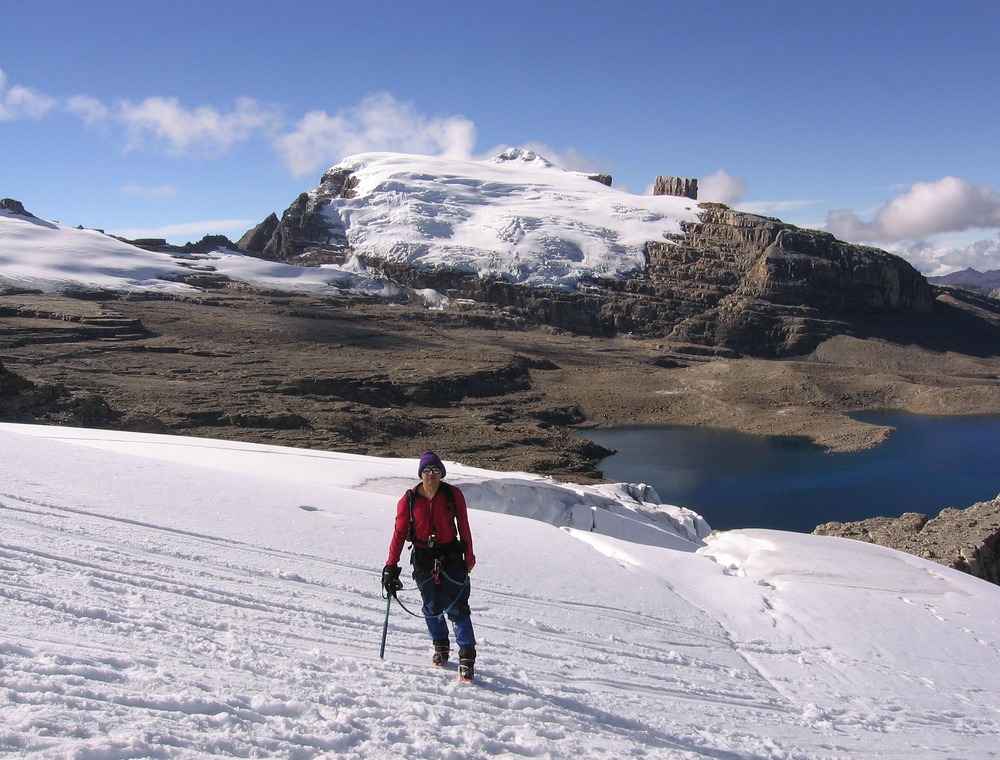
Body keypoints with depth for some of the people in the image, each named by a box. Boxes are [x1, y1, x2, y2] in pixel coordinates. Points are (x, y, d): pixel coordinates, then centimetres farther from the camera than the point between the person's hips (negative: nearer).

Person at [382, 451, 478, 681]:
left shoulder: (453, 495, -5)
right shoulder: (409, 499, -4)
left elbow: (464, 527, 3)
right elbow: (399, 533, -1)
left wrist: (469, 558, 6)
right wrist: (391, 566, -4)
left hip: (451, 558, -1)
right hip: (423, 560, 1)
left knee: (457, 608, -7)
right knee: (432, 607, 11)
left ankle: (467, 657, -4)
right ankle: (441, 646, 33)